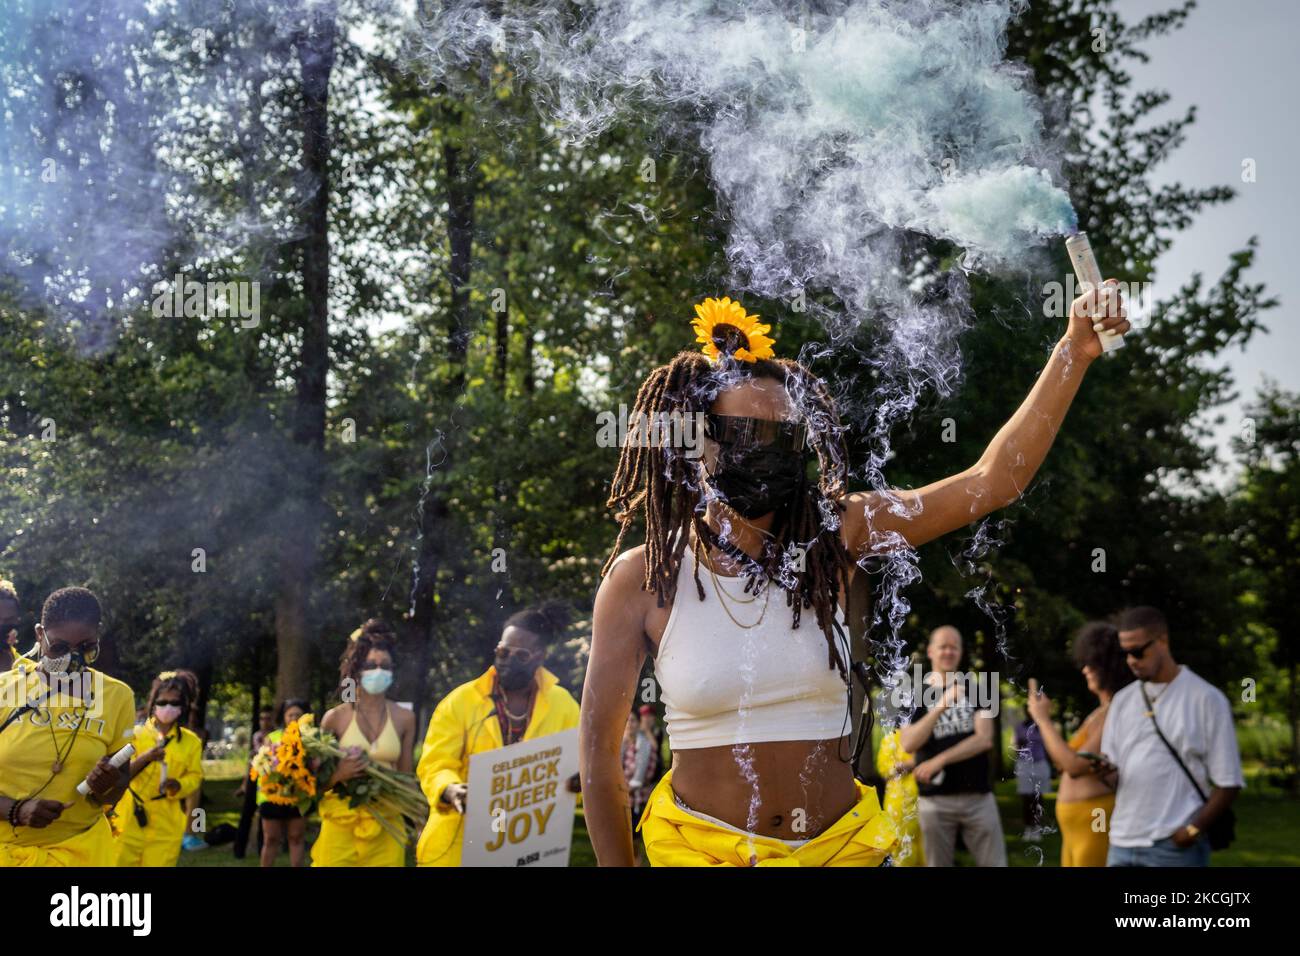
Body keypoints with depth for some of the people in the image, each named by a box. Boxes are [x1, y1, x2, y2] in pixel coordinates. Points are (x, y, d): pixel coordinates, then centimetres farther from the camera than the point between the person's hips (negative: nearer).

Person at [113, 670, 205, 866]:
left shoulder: (191, 741, 7)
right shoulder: (136, 733, 3)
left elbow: (195, 776, 6)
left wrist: (178, 785, -16)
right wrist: (145, 757, -22)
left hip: (167, 823, 1)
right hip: (131, 817, 0)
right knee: (123, 862, -3)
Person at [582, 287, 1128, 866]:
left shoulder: (832, 536, -6)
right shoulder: (642, 578, -11)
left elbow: (991, 482, -11)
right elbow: (598, 749, -4)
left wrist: (1074, 353, -18)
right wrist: (616, 864, -2)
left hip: (839, 841, 2)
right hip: (700, 845, -2)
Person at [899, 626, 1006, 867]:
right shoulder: (915, 695, 3)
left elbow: (984, 739, -6)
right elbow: (909, 744, -12)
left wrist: (939, 760, -15)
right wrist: (942, 704, -22)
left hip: (978, 796, 0)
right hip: (935, 799, 0)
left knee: (994, 863, -1)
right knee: (937, 864, 7)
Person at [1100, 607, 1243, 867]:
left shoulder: (1206, 699, -3)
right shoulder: (1122, 701, 13)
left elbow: (1228, 782, -3)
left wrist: (1193, 830, -13)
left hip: (1177, 846, -5)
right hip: (1122, 843, 5)